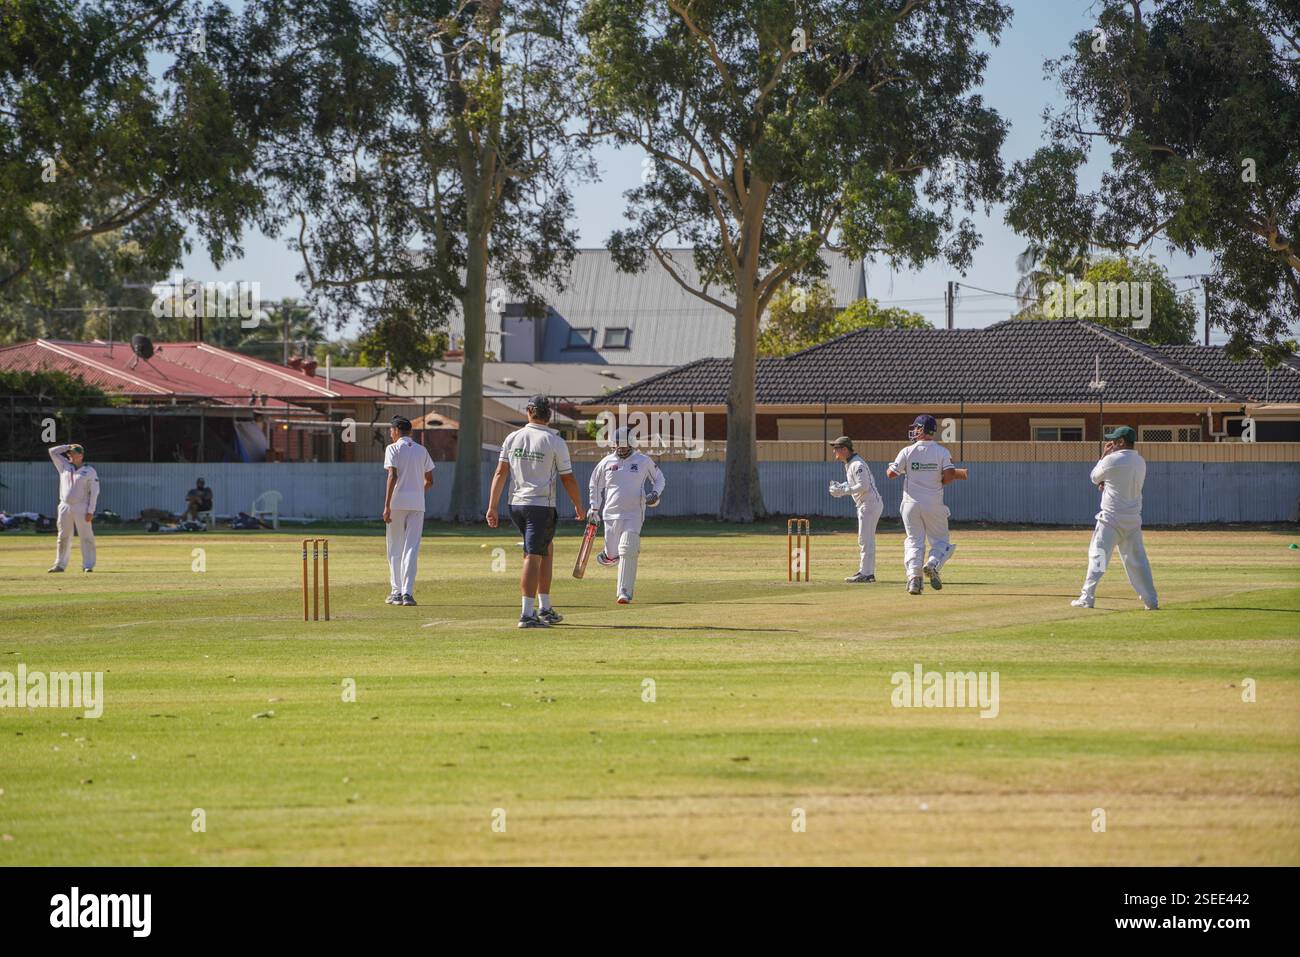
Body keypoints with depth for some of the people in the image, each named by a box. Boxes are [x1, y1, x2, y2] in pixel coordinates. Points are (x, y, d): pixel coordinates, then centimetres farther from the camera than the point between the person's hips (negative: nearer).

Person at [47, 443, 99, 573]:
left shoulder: (90, 472, -1)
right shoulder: (65, 466, 12)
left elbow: (94, 492, -5)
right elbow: (53, 451, 14)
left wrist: (90, 511, -12)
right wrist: (68, 446, 10)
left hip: (81, 508, -4)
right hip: (65, 507, 5)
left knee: (86, 537, -6)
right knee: (63, 537, 7)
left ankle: (88, 565, -4)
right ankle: (60, 565, 10)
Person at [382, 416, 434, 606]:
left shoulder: (393, 449, -2)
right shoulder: (422, 451, 13)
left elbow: (393, 476, -14)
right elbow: (429, 480, 14)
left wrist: (387, 506, -16)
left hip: (398, 502, -3)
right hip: (418, 504, 3)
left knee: (395, 548, 7)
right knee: (412, 548, 0)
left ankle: (397, 592, 7)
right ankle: (407, 592, -10)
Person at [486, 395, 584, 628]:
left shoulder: (512, 438, 4)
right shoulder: (555, 442, -7)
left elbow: (500, 473, 0)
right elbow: (568, 479, -4)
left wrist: (492, 507, 1)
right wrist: (579, 507, 11)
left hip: (516, 505, 5)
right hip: (541, 505, -5)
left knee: (546, 549, 21)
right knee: (533, 557, -8)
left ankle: (545, 608, 22)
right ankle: (527, 614, -14)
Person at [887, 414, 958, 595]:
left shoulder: (907, 452, -4)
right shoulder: (941, 452, -3)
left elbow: (891, 473, -3)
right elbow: (950, 473, -15)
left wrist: (890, 466, 20)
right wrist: (940, 483, 5)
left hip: (911, 503, 0)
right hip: (934, 504, 0)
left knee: (914, 541, 8)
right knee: (940, 540, 11)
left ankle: (914, 575, -10)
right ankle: (933, 564, -17)